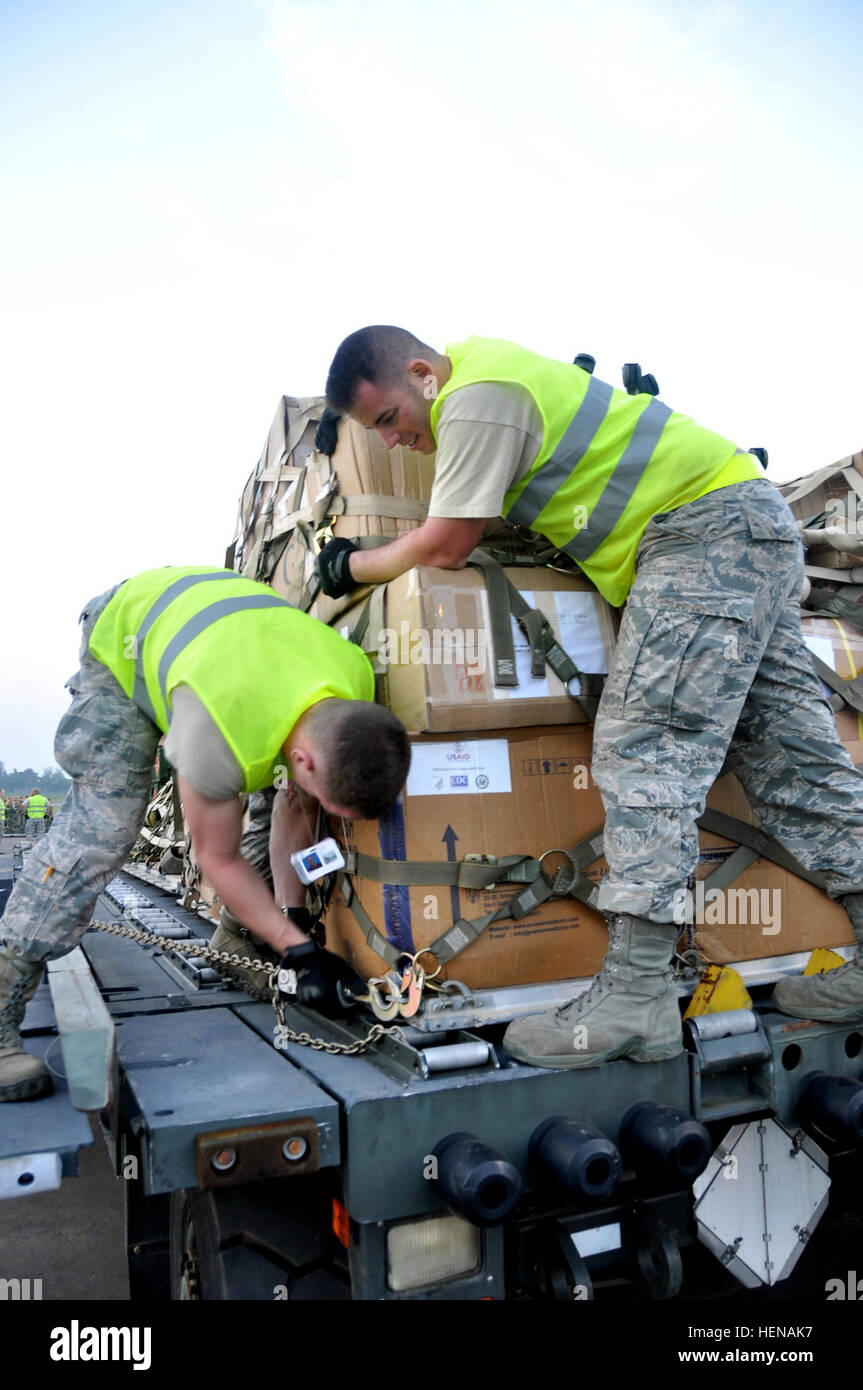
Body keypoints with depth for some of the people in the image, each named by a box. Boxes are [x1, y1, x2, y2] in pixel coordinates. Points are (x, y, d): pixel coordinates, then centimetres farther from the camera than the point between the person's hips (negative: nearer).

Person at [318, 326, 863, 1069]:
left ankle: (635, 995, -19)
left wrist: (352, 567, 5)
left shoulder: (477, 395, -14)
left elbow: (444, 548, -10)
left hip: (707, 525, -11)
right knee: (790, 754, 7)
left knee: (645, 747, -17)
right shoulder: (489, 364, 18)